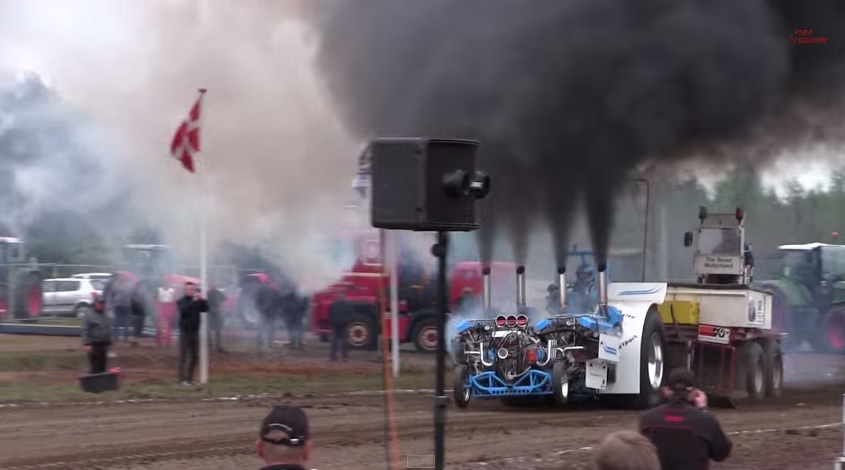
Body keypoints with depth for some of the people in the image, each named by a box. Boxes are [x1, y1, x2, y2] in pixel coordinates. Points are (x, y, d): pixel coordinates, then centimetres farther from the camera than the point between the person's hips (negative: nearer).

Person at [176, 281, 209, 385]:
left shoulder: (197, 301, 11)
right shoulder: (182, 301, -3)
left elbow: (205, 309, 3)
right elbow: (184, 310, -22)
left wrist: (202, 300, -11)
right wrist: (193, 301, -26)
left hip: (195, 331, 6)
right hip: (185, 331, -6)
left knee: (194, 356, 7)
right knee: (184, 356, -8)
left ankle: (190, 378, 14)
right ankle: (183, 379, -10)